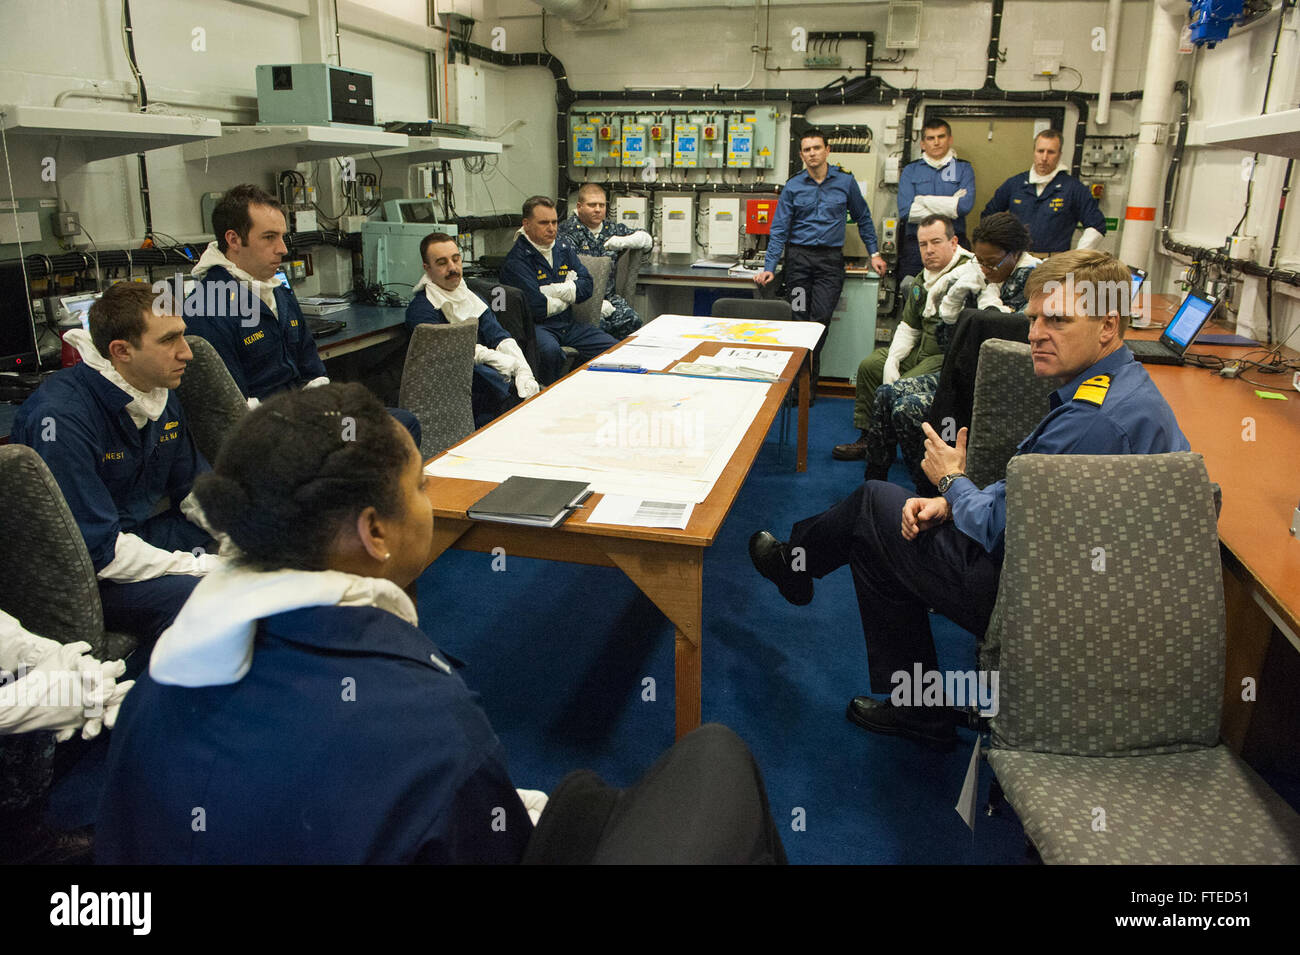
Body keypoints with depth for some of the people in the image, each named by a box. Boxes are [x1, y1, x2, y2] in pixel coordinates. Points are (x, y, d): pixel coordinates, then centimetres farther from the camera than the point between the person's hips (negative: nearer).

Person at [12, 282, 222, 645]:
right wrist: (209, 567, -27)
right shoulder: (61, 418, -26)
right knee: (192, 595, -35)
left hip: (144, 531, 9)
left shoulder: (161, 392, 0)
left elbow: (196, 491, 8)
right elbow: (98, 549, -27)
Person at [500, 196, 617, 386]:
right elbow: (538, 307, -19)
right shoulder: (517, 259, -10)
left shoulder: (564, 247, 13)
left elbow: (587, 286, 3)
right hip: (537, 326, -6)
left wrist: (551, 291, -11)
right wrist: (569, 293, 0)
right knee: (550, 350, -38)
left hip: (568, 324, 6)